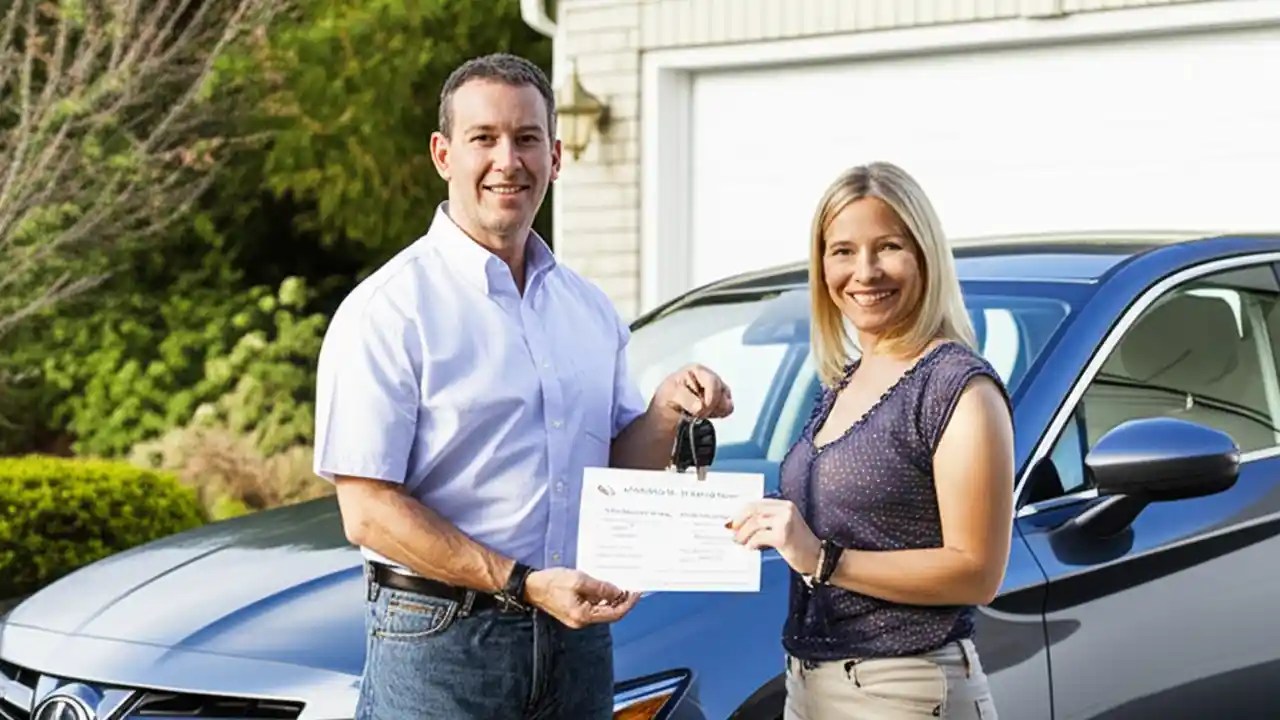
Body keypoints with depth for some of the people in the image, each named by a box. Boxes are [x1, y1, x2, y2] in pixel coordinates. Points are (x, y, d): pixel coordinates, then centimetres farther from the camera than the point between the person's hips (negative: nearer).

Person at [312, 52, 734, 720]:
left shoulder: (588, 307, 10)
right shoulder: (388, 310, -10)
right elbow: (369, 513, -14)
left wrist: (668, 408, -4)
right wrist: (525, 584, -20)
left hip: (577, 633, 5)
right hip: (440, 642, -5)